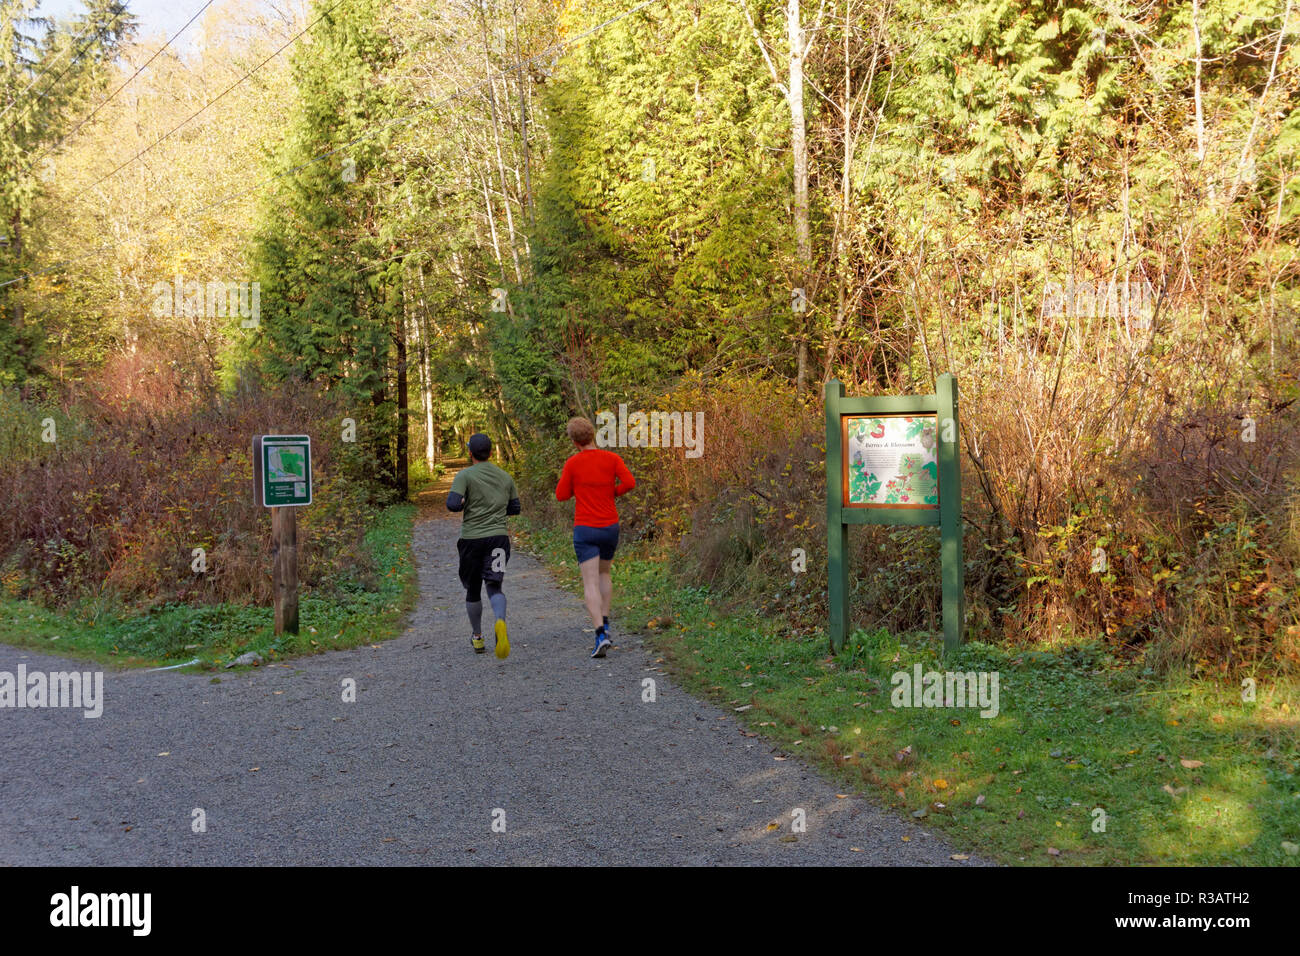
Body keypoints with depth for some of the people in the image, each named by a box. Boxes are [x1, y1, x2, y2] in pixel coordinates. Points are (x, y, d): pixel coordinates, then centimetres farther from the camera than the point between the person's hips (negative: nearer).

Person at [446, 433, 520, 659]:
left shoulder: (465, 476, -5)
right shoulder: (505, 477, 9)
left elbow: (452, 504, -17)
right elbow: (514, 509, 15)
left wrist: (463, 504, 5)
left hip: (471, 539, -2)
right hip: (498, 538, 2)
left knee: (473, 589, 15)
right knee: (494, 587, -1)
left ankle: (477, 638, 27)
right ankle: (500, 621, -34)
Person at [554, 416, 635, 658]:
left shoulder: (572, 464, -5)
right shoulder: (612, 458, -1)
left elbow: (561, 495, 2)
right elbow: (629, 482, -11)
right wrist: (612, 492, 7)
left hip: (585, 529, -3)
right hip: (610, 527, 3)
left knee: (591, 584, -7)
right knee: (604, 573, 26)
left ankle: (601, 635, -23)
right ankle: (605, 624, 18)